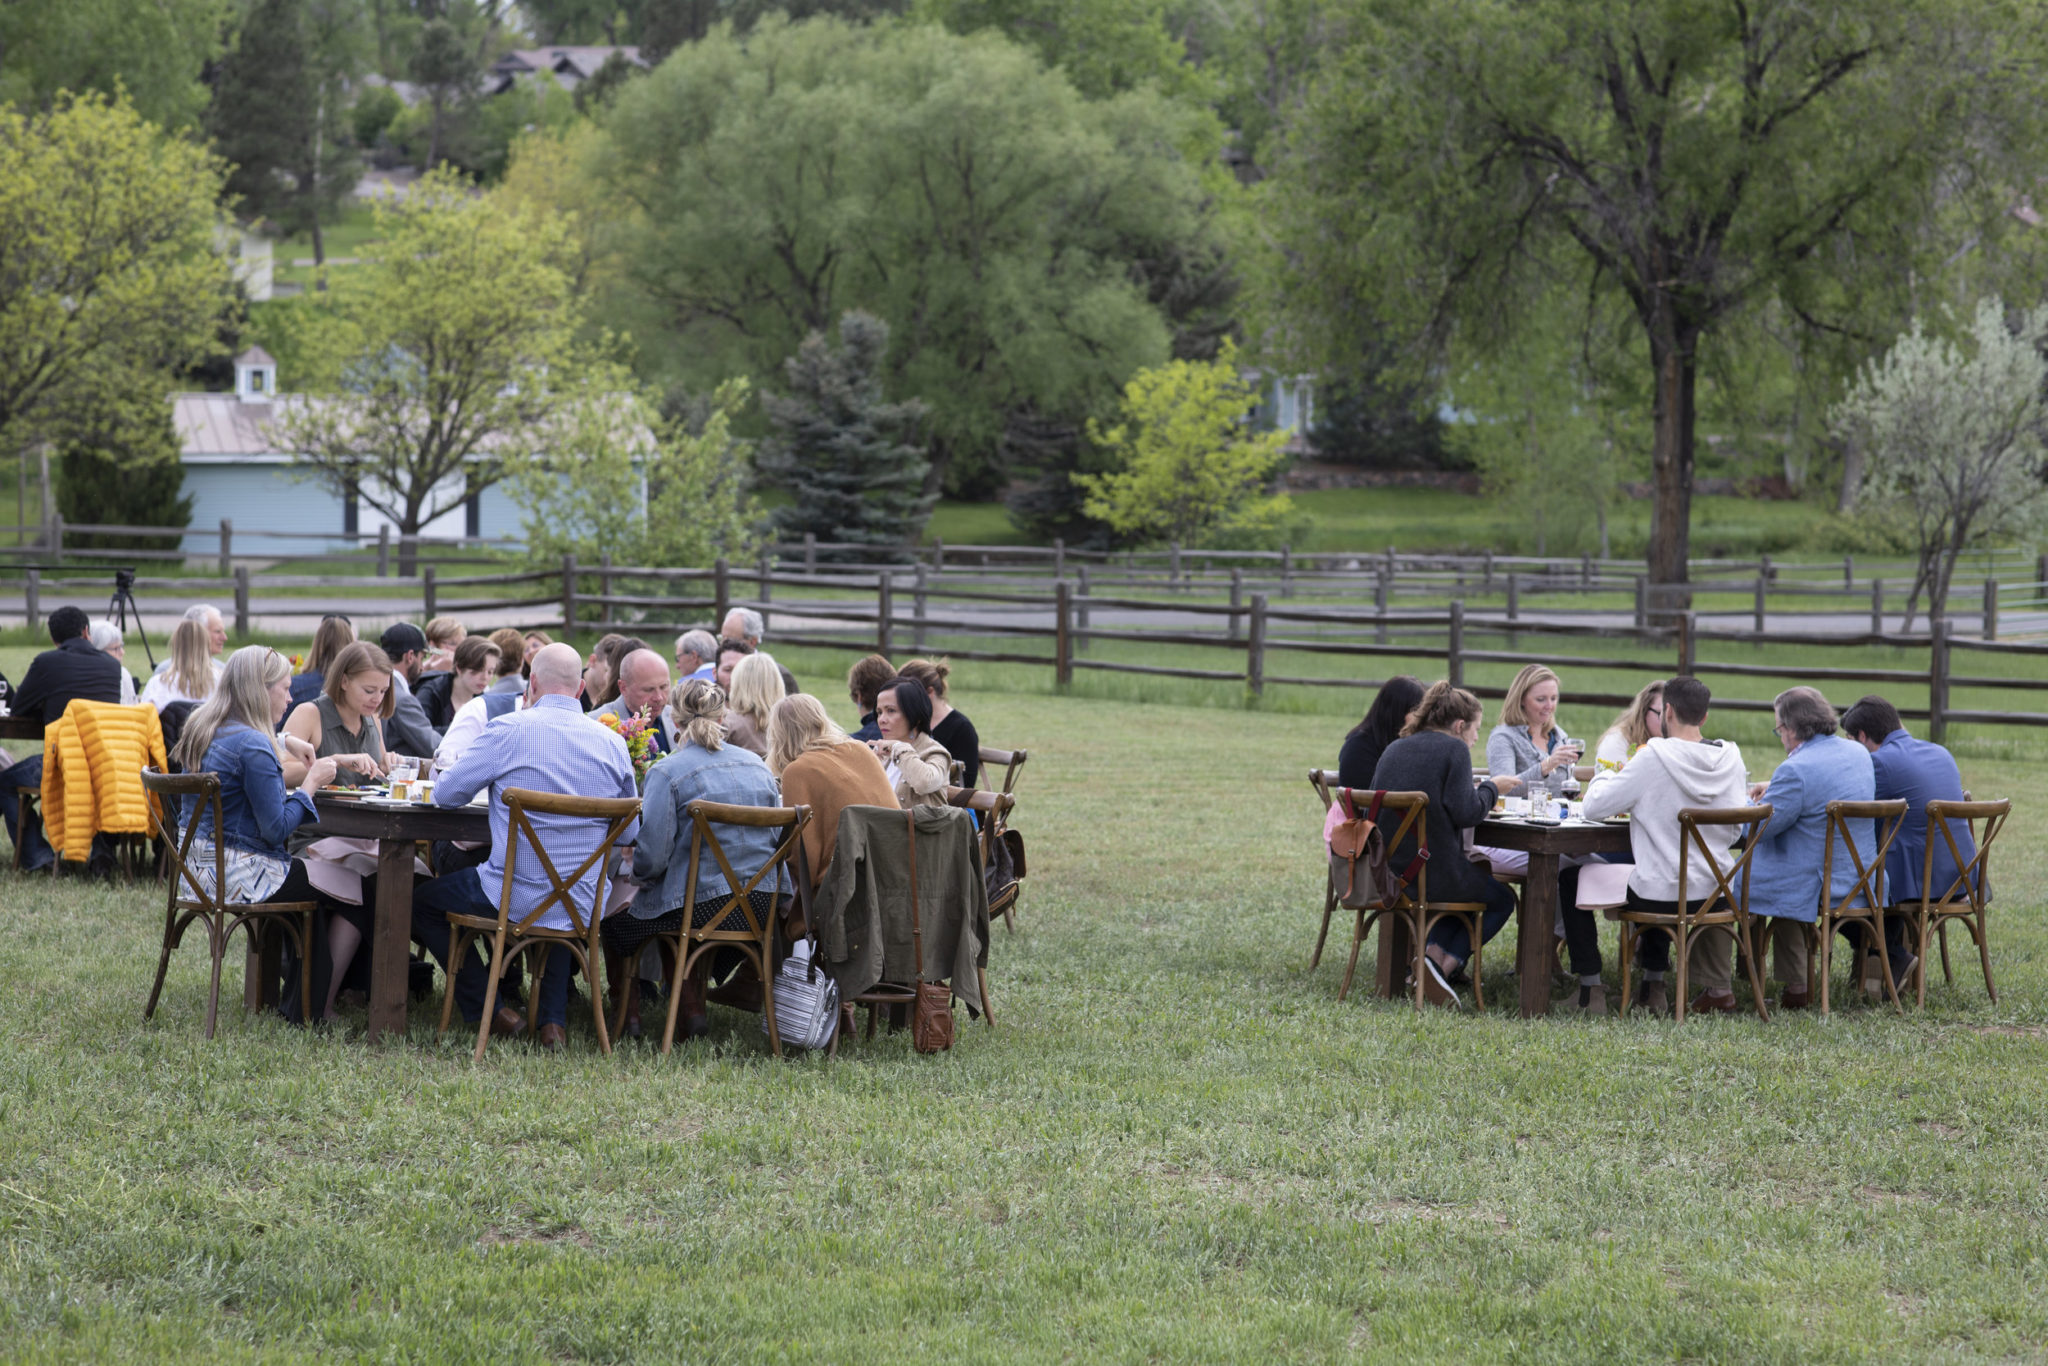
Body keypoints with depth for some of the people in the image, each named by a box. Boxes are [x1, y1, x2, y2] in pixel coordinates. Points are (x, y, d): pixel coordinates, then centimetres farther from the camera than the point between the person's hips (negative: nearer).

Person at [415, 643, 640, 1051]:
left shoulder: (508, 730, -12)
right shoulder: (613, 744, 1)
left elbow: (445, 794, 0)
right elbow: (629, 834, 12)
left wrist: (494, 784, 21)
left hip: (514, 899, -4)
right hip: (582, 909, 4)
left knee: (420, 902, 21)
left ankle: (487, 1011, 18)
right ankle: (553, 1021, 26)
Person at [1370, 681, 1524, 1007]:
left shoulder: (1395, 749, 12)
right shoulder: (1454, 749, -8)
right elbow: (1465, 813, -18)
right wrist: (1491, 788, 3)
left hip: (1386, 872, 7)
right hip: (1434, 872, -7)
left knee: (1477, 877, 33)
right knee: (1501, 899, 19)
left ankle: (1434, 954, 10)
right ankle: (1445, 963, -3)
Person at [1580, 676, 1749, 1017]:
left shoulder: (1653, 758, -20)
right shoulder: (1729, 759, -3)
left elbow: (1594, 807, -15)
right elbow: (1733, 831, 9)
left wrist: (1607, 774, 7)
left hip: (1657, 897, -6)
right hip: (1713, 894, 6)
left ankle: (1590, 987, 17)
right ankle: (1654, 985, 40)